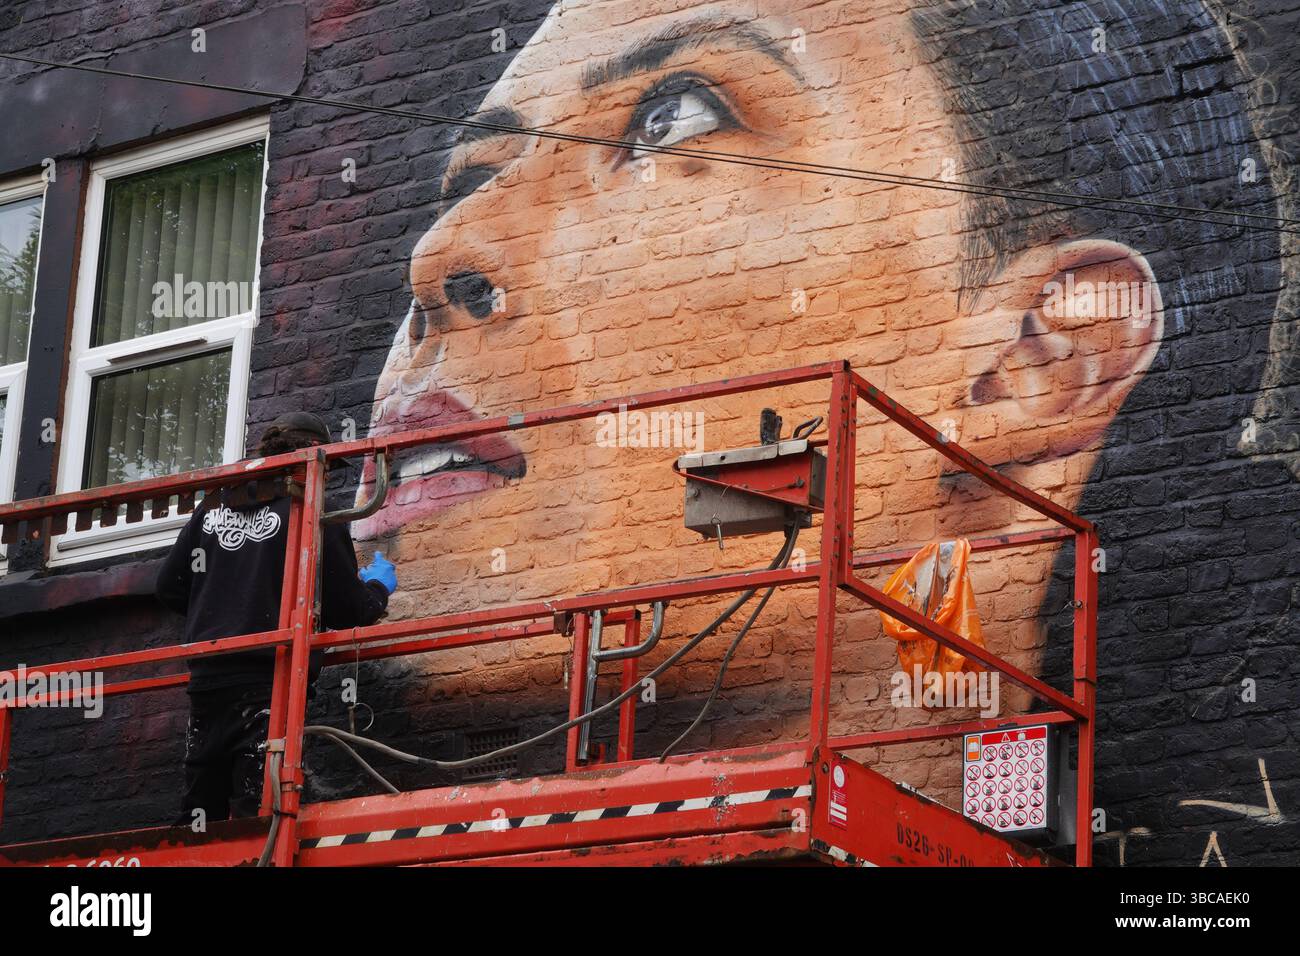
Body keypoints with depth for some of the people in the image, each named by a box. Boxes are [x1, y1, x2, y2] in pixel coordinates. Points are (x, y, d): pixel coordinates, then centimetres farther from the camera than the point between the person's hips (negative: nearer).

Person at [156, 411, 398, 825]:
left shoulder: (214, 506, 11)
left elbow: (170, 587, 14)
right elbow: (348, 611, 0)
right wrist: (379, 586, 22)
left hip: (206, 678, 6)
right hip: (271, 682, -5)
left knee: (198, 817, 10)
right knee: (257, 821, -8)